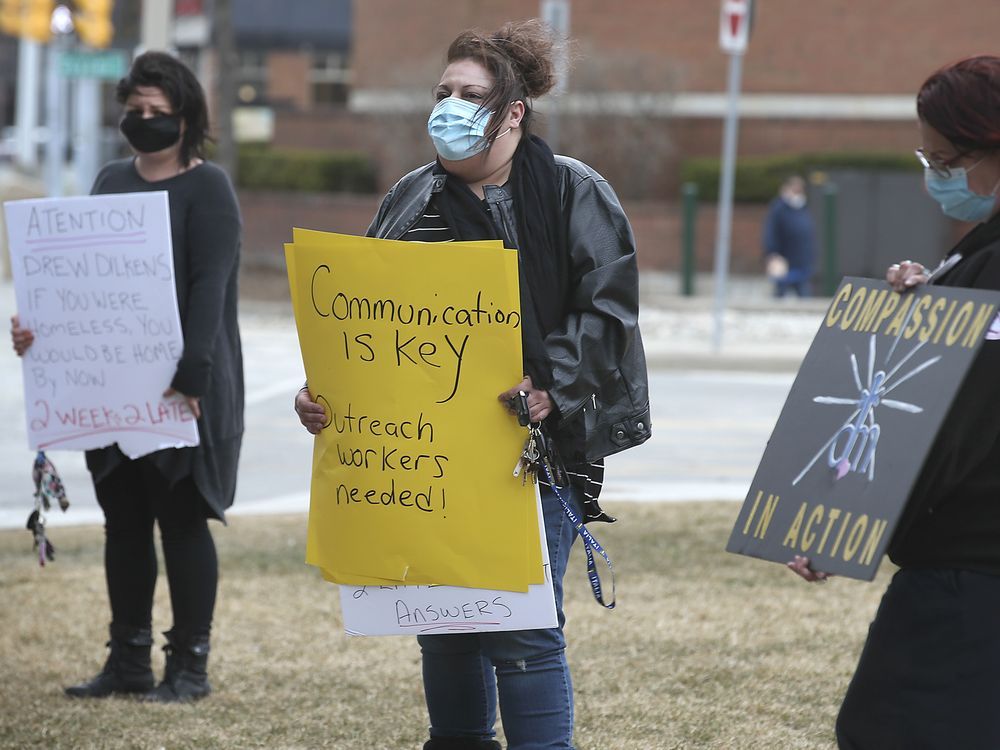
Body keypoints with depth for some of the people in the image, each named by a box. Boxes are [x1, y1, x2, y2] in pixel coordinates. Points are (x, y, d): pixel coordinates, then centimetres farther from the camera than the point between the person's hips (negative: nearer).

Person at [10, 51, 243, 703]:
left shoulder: (207, 188, -8)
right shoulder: (112, 183, 13)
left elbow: (209, 287, -16)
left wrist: (189, 380, -23)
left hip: (185, 388, -7)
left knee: (182, 520, -1)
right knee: (124, 520, 9)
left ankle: (190, 665, 7)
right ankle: (129, 661, 17)